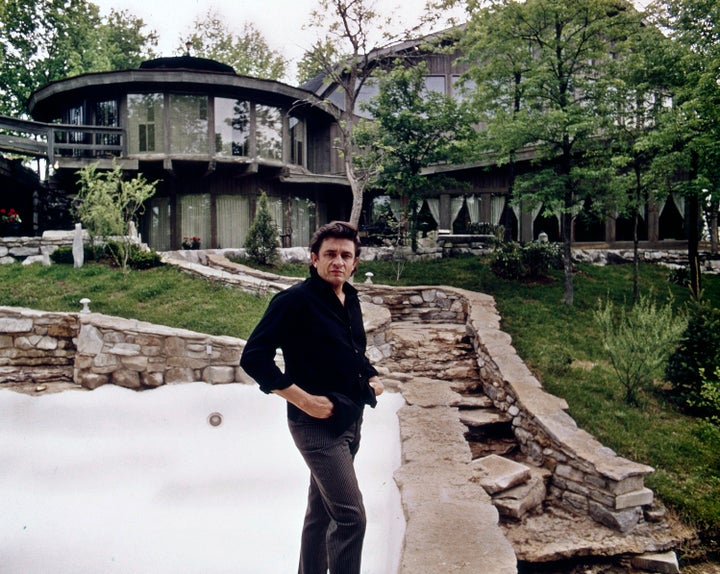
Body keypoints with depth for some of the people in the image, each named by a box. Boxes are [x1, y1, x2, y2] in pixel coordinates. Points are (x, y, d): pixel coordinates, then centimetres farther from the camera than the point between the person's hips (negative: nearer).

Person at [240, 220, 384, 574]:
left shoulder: (350, 299, 8)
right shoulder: (295, 300, -15)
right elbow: (253, 357, -19)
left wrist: (372, 377, 6)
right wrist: (302, 399, -21)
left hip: (350, 420, 8)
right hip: (317, 424, -8)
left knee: (321, 511, 20)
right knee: (351, 517, -8)